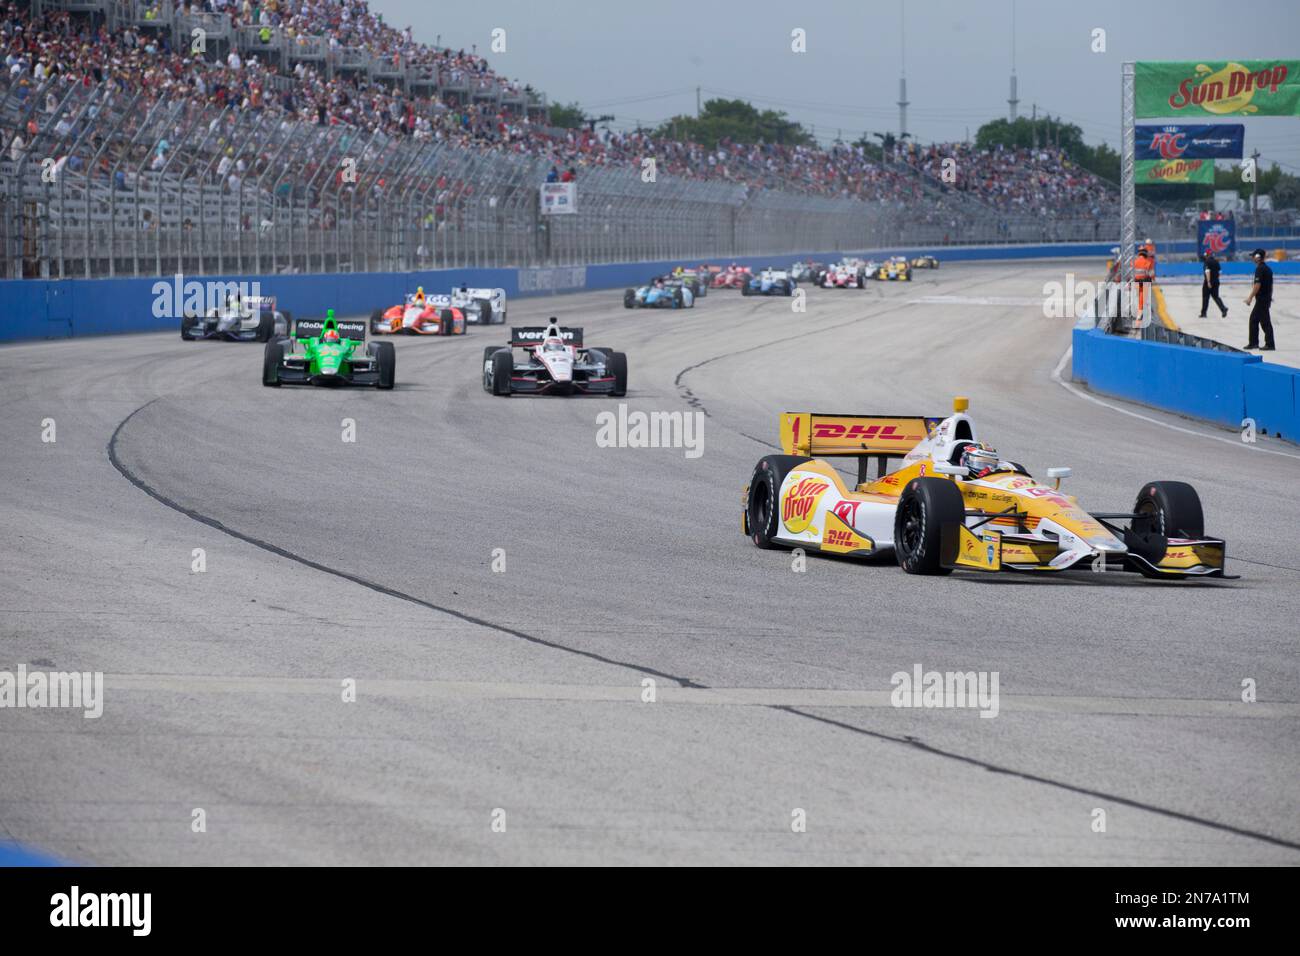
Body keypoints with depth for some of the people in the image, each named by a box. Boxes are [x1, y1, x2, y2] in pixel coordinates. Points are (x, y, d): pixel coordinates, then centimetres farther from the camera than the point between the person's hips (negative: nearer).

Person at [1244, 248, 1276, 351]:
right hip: (1267, 298, 10)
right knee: (1253, 319, 16)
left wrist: (1250, 297, -18)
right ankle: (1253, 342, 19)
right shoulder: (1268, 268, 14)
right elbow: (1271, 285, 18)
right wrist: (1269, 298, 24)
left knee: (1265, 322, -6)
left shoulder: (1259, 269, -16)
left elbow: (1257, 285, -22)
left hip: (1261, 299, -10)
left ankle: (1270, 344, -5)